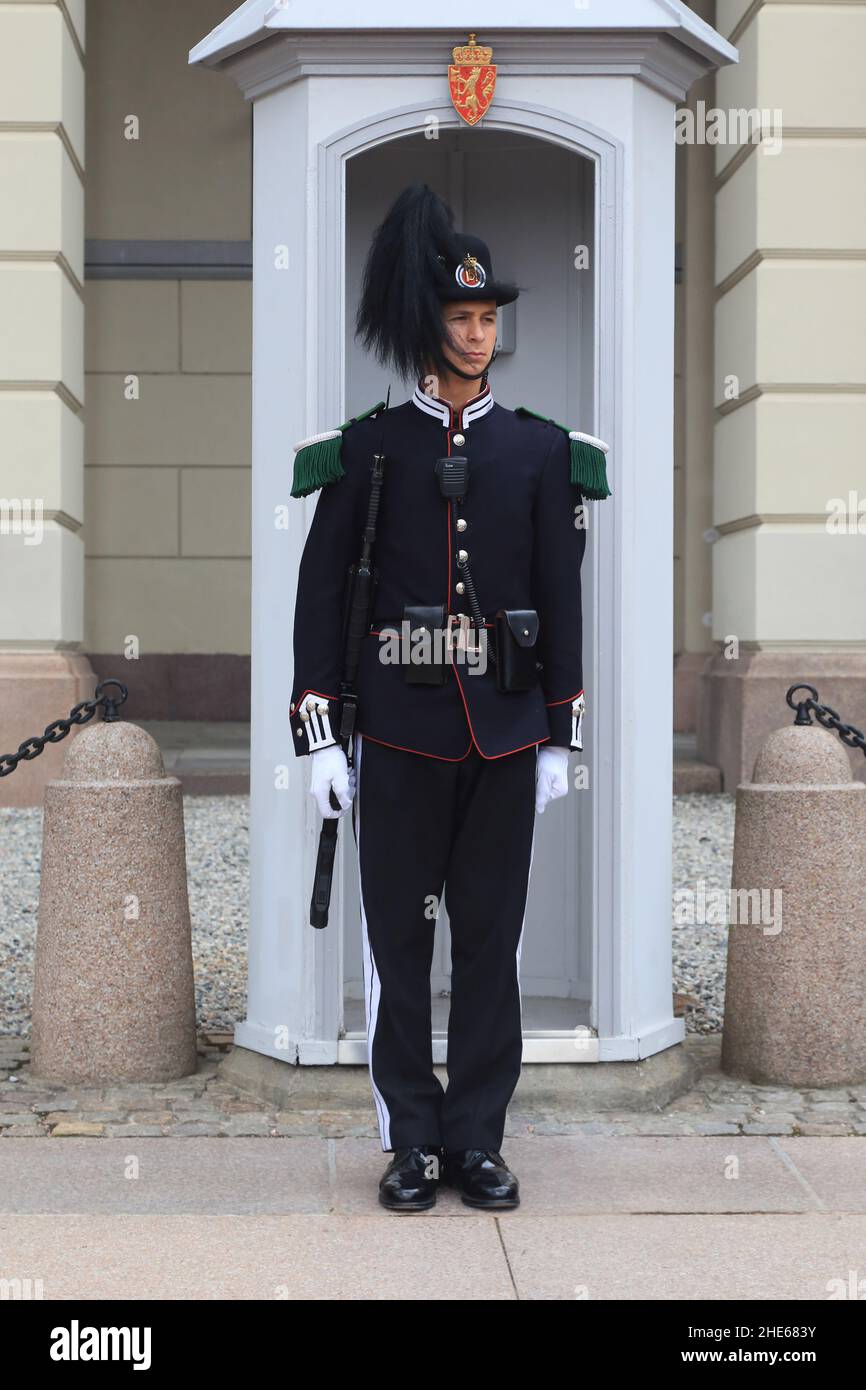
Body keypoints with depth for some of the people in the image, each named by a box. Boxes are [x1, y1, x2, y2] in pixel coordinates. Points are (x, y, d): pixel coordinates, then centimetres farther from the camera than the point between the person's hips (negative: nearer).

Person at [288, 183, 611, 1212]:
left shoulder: (543, 451, 6)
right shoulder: (366, 449, 1)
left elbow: (562, 601, 7)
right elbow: (320, 593, 0)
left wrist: (559, 737, 4)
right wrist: (319, 736, -5)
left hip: (506, 735, 1)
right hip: (399, 734, -1)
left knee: (492, 940, 6)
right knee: (397, 940, 4)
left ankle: (478, 1142, 17)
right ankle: (413, 1144, 16)